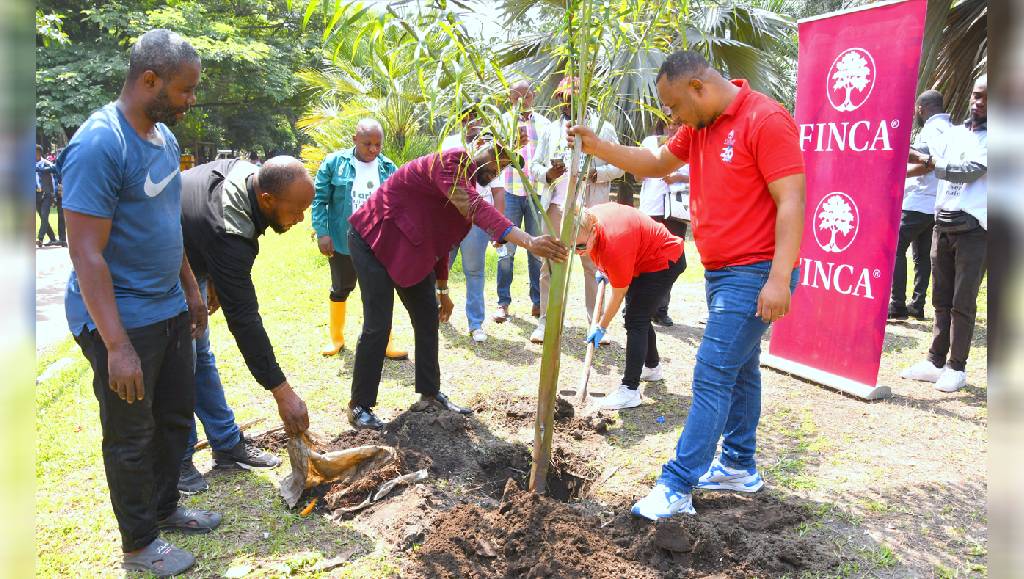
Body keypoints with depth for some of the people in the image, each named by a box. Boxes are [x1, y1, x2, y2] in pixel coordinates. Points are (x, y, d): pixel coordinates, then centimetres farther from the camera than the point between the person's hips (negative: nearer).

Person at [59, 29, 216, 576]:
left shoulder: (164, 136, 6)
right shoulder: (99, 145, -21)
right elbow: (86, 253, -23)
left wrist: (191, 288, 19)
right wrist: (117, 347, -25)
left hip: (169, 309, 8)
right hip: (122, 320, -8)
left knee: (176, 416, 20)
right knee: (132, 437, 8)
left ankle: (165, 507, 41)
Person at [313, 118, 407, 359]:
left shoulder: (388, 169, 1)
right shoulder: (334, 163, -6)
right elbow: (319, 199, -6)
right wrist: (322, 232, -14)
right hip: (342, 241, -1)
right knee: (341, 289, 14)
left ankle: (385, 343, 15)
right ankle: (335, 337, 32)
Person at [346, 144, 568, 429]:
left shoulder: (467, 181, 8)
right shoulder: (450, 161, -22)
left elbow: (440, 238, 16)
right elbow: (475, 209, -40)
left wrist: (442, 290, 18)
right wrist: (529, 241, -50)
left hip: (408, 249, 10)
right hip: (373, 241, -9)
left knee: (428, 319, 8)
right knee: (377, 326, -10)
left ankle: (430, 392, 21)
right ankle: (359, 406, 3)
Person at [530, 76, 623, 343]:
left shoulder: (603, 128, 7)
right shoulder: (551, 130, 15)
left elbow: (619, 165, 4)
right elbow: (534, 165, 13)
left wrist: (595, 173, -14)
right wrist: (548, 174, -9)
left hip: (590, 208, -2)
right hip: (557, 207, 2)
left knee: (593, 266, 3)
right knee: (550, 265, 3)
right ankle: (545, 322, 10)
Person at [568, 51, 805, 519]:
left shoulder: (765, 120, -16)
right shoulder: (699, 126, 10)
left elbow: (791, 202, -20)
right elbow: (657, 164, 22)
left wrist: (779, 279, -25)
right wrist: (597, 147, 9)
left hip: (754, 275, -9)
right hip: (720, 271, 9)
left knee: (712, 375, -9)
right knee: (738, 370, 17)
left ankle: (676, 487, -2)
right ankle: (739, 467, 31)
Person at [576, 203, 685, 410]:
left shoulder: (614, 245, -40)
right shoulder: (588, 218, -16)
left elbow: (618, 295, -26)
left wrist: (601, 327, -14)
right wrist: (603, 269, 6)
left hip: (665, 262, -10)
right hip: (644, 258, 10)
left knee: (636, 320, -16)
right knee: (639, 316, 20)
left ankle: (630, 390, -16)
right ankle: (652, 367, 41)